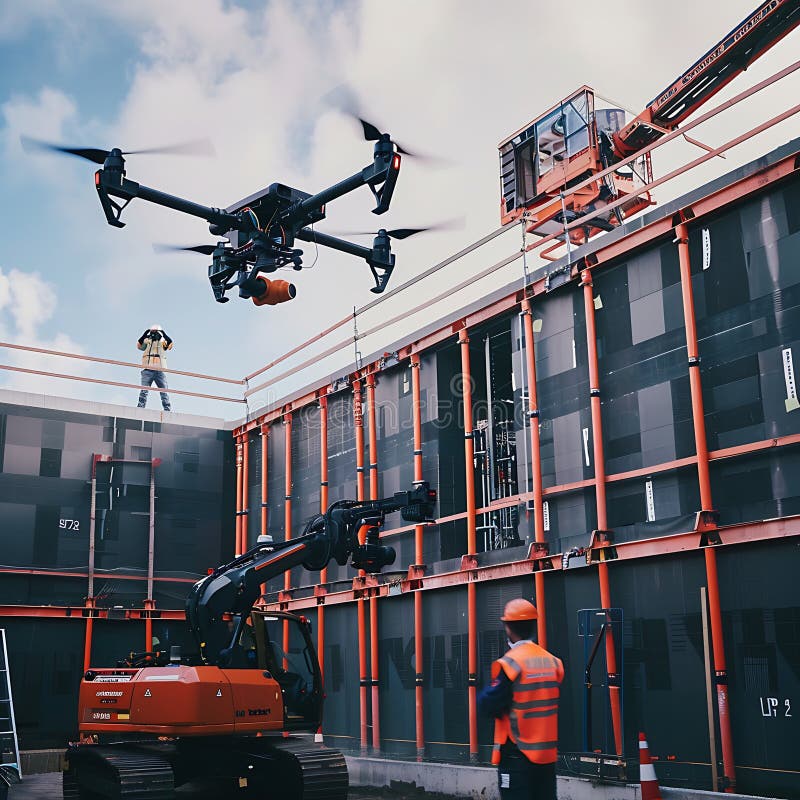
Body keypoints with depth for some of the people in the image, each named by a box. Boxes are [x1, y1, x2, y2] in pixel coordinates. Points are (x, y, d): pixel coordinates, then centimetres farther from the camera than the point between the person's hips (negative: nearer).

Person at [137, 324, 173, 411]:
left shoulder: (163, 342, 15)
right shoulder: (147, 342, 15)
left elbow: (170, 345, -2)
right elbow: (139, 345, -1)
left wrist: (164, 335, -11)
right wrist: (144, 335, -10)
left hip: (159, 371, 1)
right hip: (147, 370, -1)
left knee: (164, 391, -3)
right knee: (144, 390, -10)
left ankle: (168, 409, -3)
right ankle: (140, 407, -12)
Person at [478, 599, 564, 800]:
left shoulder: (509, 663, -16)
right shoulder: (553, 662, 3)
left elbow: (487, 706, -15)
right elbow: (552, 703, 11)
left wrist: (487, 692, 4)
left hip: (517, 755, -6)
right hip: (548, 753, 6)